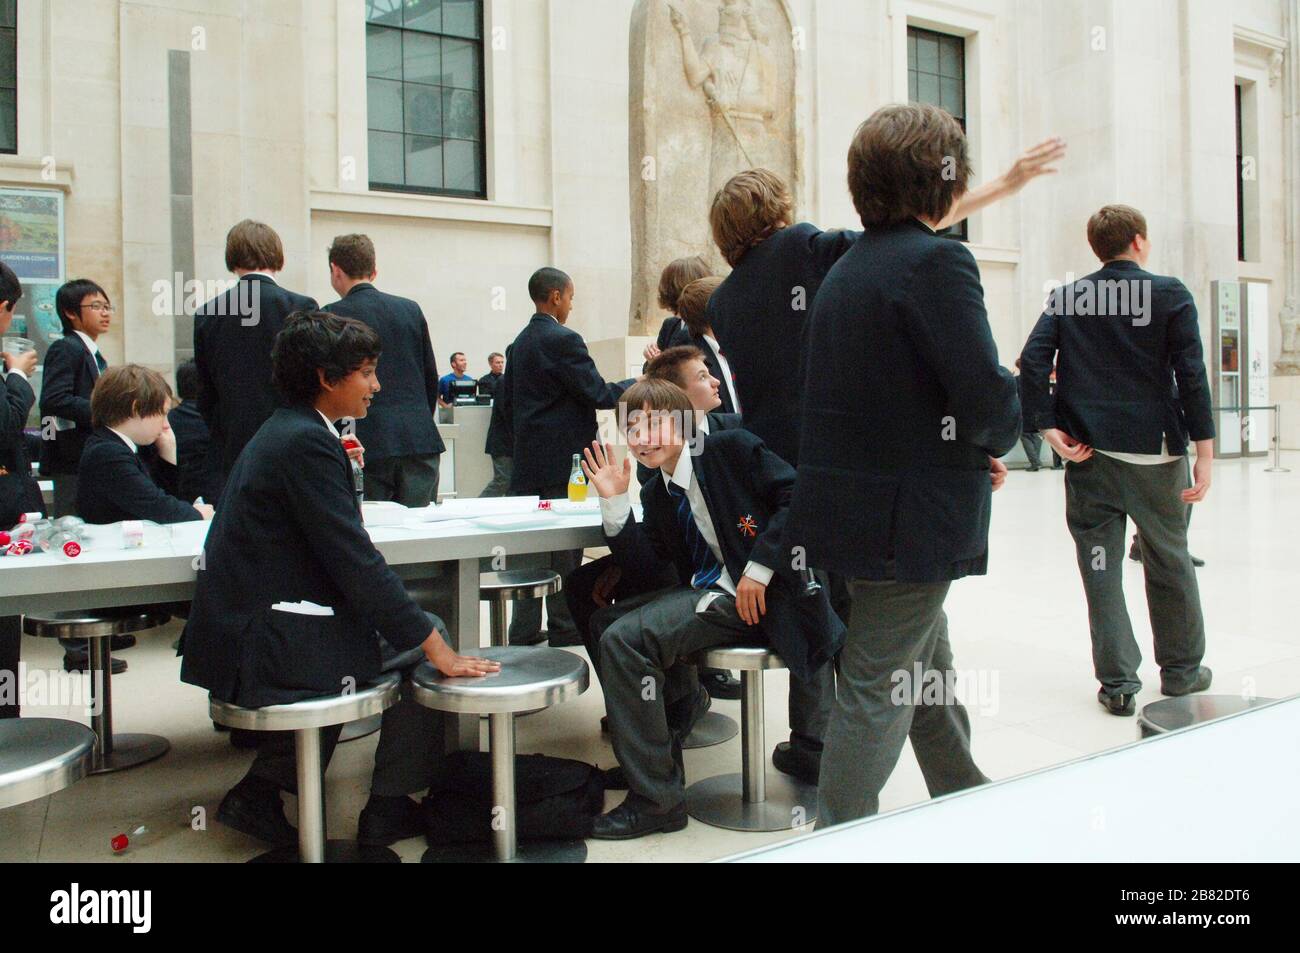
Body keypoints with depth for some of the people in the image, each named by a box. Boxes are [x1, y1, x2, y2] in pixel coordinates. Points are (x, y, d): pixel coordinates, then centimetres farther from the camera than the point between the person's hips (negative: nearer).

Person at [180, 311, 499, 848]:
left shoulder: (280, 432, 13)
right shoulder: (306, 442, -17)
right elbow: (354, 559, -20)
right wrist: (436, 647, -17)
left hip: (243, 633, 9)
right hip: (268, 646, -9)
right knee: (421, 641, 4)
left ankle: (261, 791, 22)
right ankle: (390, 808, 16)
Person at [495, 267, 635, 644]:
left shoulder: (519, 344, 13)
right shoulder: (563, 340, -14)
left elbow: (506, 398, 17)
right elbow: (598, 394, -15)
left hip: (529, 461, 8)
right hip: (563, 463, -8)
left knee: (531, 548, 11)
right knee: (565, 547, 1)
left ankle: (523, 631, 16)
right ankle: (563, 628, 8)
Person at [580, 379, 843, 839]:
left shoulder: (731, 448, -6)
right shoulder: (656, 494, 14)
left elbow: (797, 495, -14)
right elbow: (646, 564, 5)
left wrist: (760, 567, -20)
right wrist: (615, 503, -5)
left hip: (764, 594, -9)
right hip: (706, 592, 9)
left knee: (624, 640, -20)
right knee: (607, 625, 8)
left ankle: (656, 797, -12)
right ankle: (658, 747, 20)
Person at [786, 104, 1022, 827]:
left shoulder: (847, 268, 10)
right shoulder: (938, 261, -17)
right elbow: (987, 397, -23)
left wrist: (977, 446, 9)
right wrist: (1000, 437, 0)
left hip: (855, 506, 9)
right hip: (913, 516, -9)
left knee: (930, 669, 23)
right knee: (880, 687, 1)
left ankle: (967, 805, 42)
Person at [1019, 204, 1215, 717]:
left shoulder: (1066, 298, 6)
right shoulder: (1170, 294, -1)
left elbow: (1032, 360, -7)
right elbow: (1191, 374, -7)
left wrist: (1047, 425, -7)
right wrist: (1204, 450, -6)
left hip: (1088, 450, 1)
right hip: (1155, 452, -1)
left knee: (1100, 566, 6)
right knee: (1169, 561, 14)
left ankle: (1117, 682, 7)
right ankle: (1181, 669, 28)